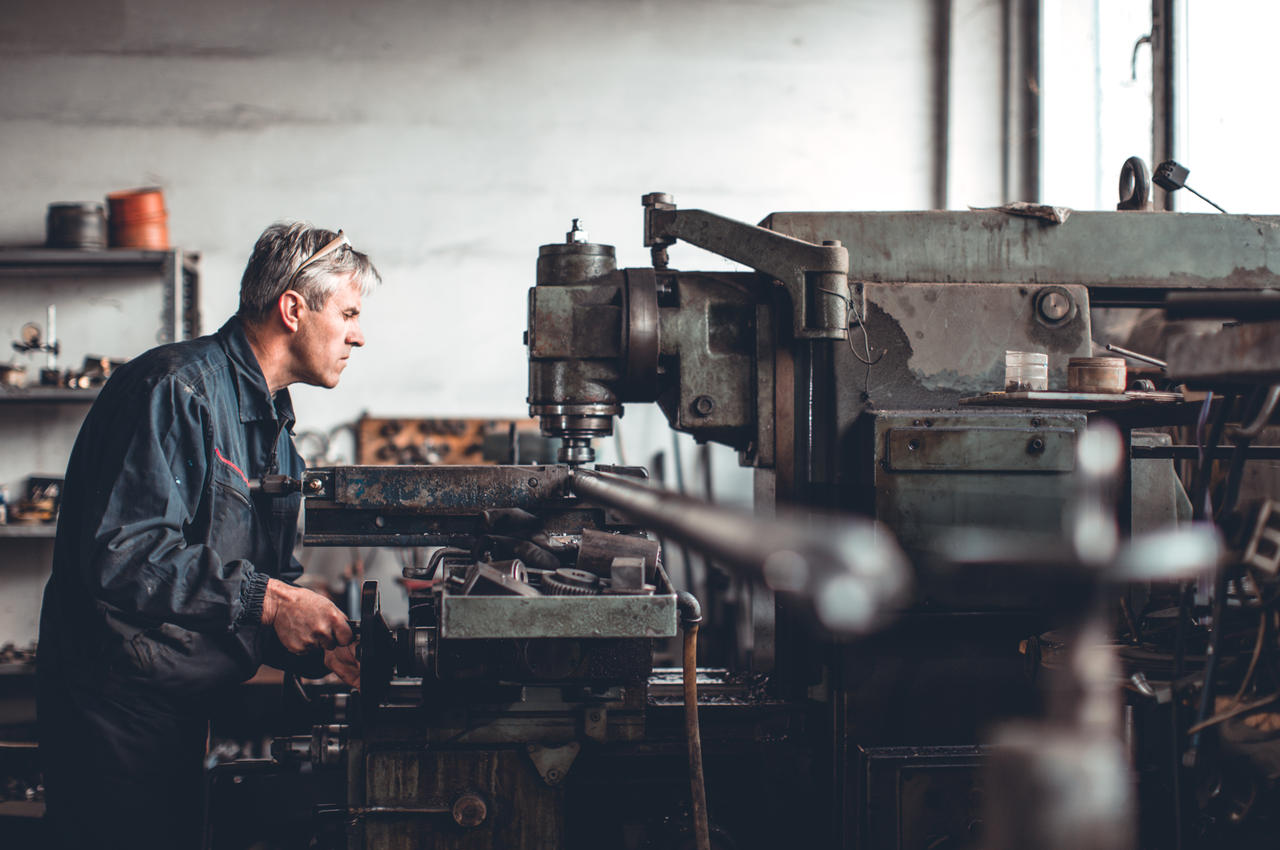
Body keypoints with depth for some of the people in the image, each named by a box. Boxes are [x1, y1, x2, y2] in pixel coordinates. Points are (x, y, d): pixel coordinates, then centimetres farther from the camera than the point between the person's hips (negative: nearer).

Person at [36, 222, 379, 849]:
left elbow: (272, 591, 18)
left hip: (187, 702, 9)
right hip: (116, 708, -9)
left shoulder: (274, 427, 16)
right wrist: (263, 598, -24)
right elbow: (122, 555, -26)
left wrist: (321, 649, 0)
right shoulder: (176, 387, -16)